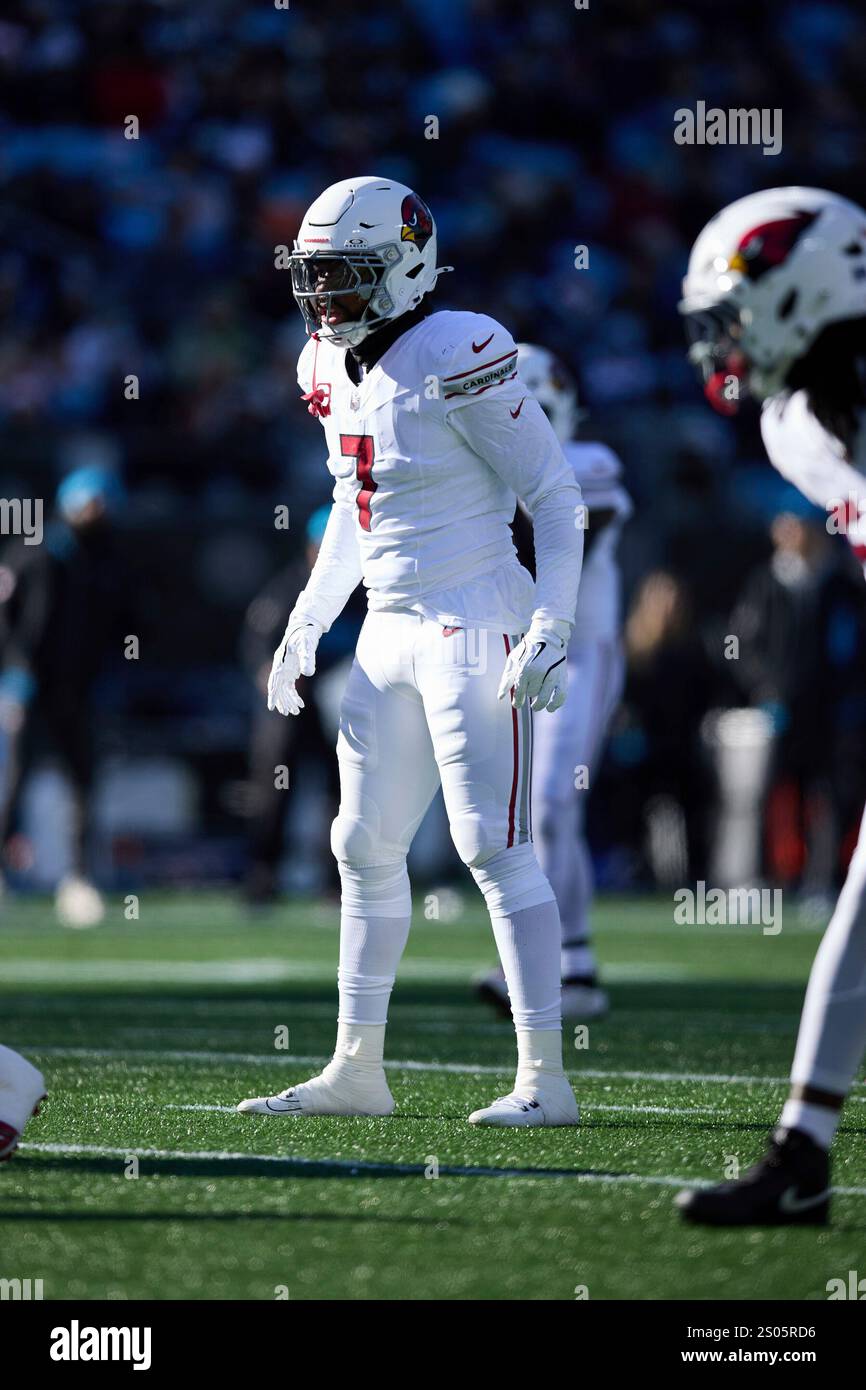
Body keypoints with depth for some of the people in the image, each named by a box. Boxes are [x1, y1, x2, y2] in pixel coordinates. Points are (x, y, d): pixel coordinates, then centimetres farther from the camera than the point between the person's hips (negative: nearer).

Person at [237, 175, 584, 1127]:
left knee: (494, 845, -10)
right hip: (391, 632, 9)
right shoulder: (335, 369, 9)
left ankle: (545, 1080, -8)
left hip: (475, 626, -9)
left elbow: (556, 496, -13)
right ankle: (357, 1070, 20)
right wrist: (306, 626, 21)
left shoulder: (453, 359, -16)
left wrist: (551, 632, -17)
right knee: (366, 846, 11)